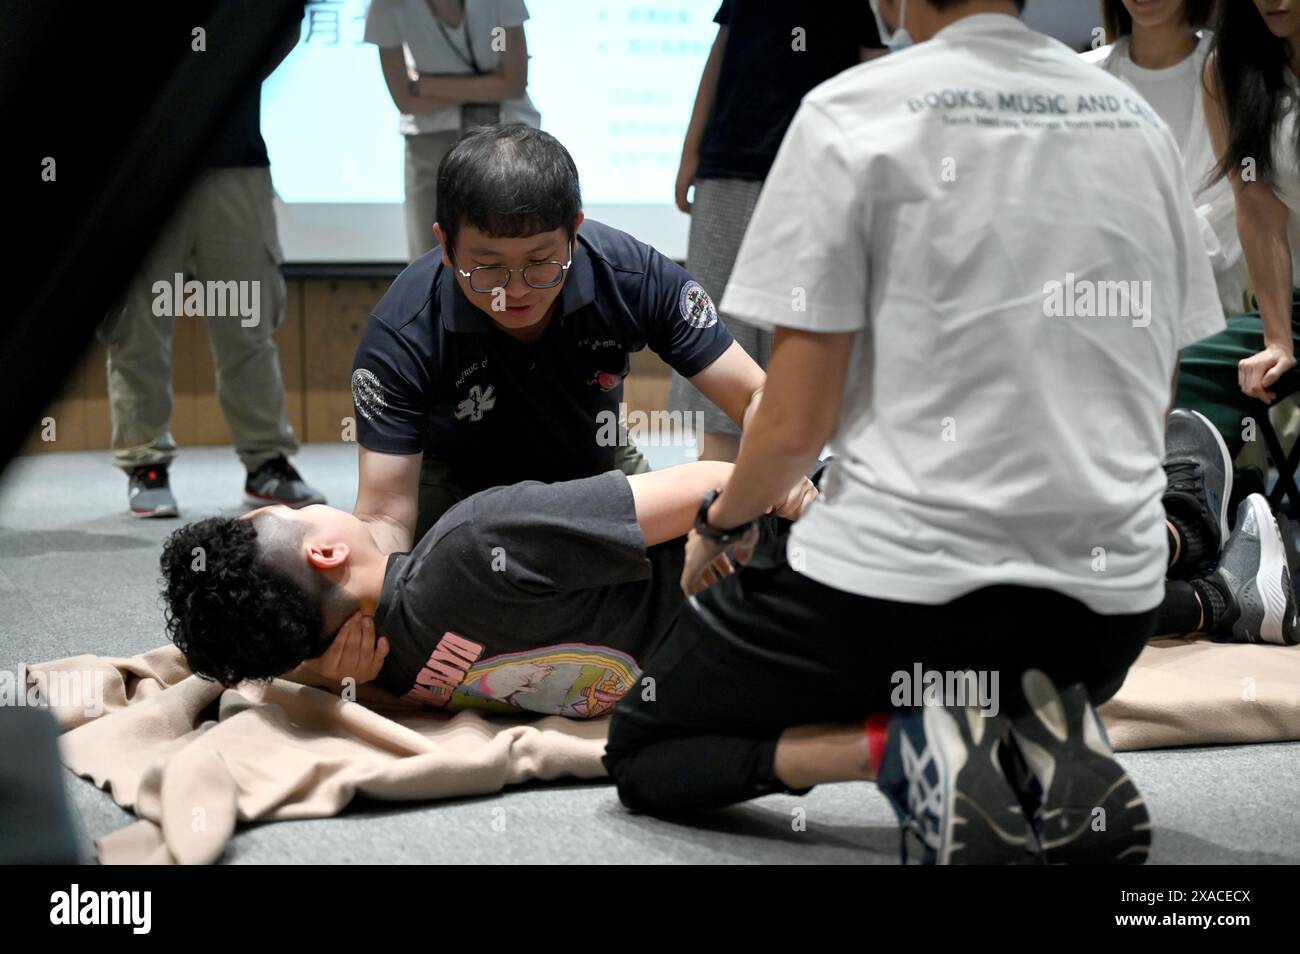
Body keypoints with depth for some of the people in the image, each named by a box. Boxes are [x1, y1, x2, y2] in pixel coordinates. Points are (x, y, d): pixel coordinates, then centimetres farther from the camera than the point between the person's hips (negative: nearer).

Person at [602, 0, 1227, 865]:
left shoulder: (849, 114, -9)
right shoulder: (1139, 120, 8)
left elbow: (796, 424, -10)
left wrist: (723, 522, 11)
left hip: (901, 578, -5)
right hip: (1111, 603, 5)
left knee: (641, 757, 17)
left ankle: (900, 747, -10)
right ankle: (1047, 746, 2)